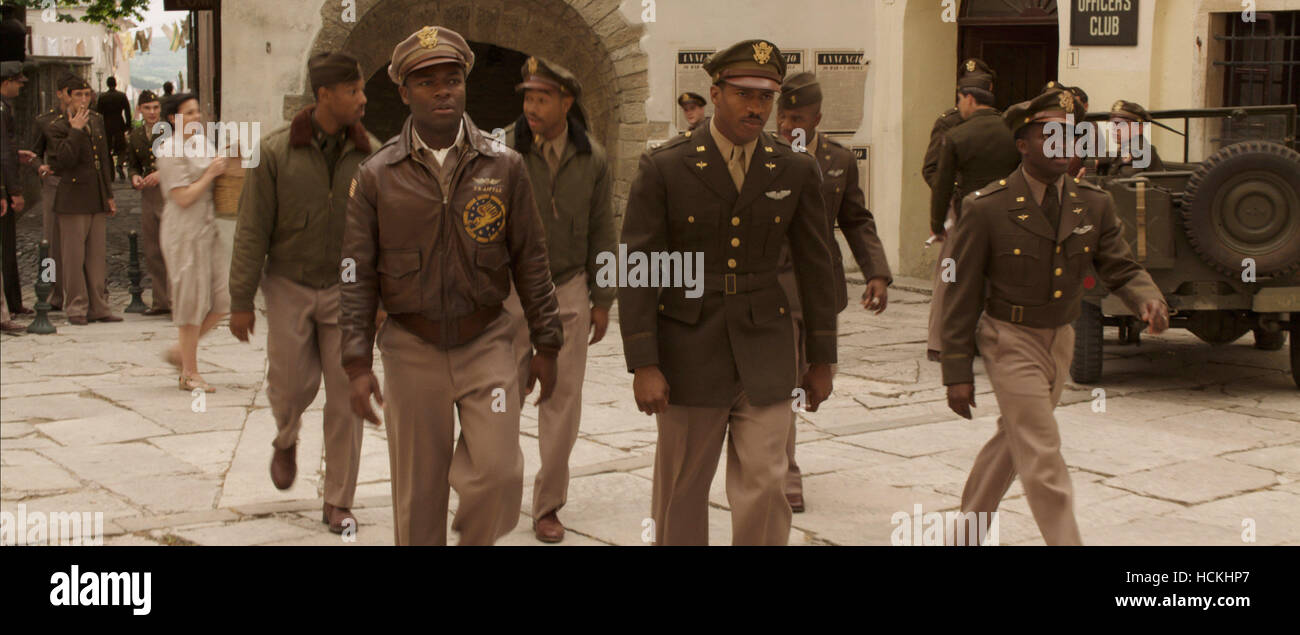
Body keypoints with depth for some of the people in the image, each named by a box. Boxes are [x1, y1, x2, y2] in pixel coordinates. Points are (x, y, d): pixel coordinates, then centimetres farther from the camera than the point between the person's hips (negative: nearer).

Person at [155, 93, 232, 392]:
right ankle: (190, 374, 7)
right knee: (192, 302, -3)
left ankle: (181, 350, 23)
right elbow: (183, 197, -17)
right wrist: (211, 174, -11)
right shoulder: (170, 151, -11)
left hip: (207, 229, 8)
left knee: (222, 300, 5)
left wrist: (226, 164, 8)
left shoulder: (202, 141, 14)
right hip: (184, 233, -8)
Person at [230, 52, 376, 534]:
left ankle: (338, 502, 13)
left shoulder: (371, 154, -2)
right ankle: (286, 441, 38)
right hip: (290, 286, -1)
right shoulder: (277, 151, -7)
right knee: (292, 385, 1)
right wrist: (241, 301, -5)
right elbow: (252, 229, -5)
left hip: (346, 289, 1)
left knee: (345, 396, 1)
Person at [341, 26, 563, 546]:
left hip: (487, 342, 0)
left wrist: (547, 345, 4)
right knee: (417, 495, 6)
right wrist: (357, 364, -5)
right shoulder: (376, 176, -1)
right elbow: (357, 275, 0)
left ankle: (476, 539, 20)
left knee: (500, 473, -10)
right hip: (412, 348, 0)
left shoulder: (504, 167, 1)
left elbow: (530, 261, 5)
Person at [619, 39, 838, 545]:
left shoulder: (796, 171, 1)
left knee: (764, 486, -3)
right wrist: (643, 365, -13)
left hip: (765, 354, 2)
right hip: (690, 355, -1)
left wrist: (821, 360, 9)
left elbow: (815, 267, 8)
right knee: (681, 490, 10)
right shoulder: (664, 167, -7)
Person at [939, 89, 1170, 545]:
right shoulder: (986, 208, -15)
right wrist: (958, 371, -11)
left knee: (1013, 444, 20)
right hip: (1011, 341, -6)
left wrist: (1149, 301, -24)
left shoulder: (1094, 205, -1)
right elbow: (962, 296, -11)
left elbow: (1121, 268, 0)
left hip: (1060, 339, 6)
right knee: (1043, 460, -9)